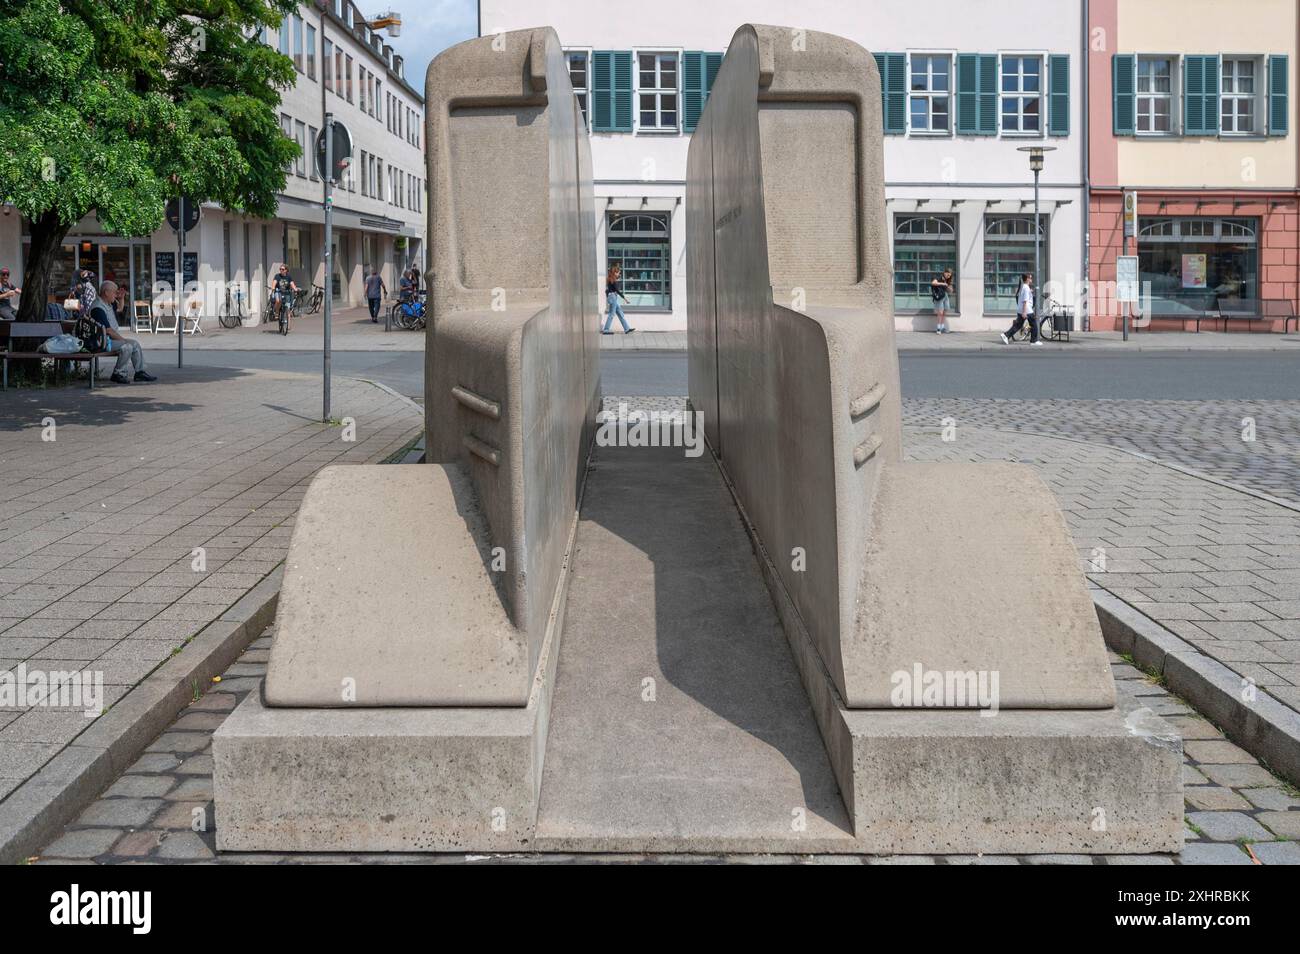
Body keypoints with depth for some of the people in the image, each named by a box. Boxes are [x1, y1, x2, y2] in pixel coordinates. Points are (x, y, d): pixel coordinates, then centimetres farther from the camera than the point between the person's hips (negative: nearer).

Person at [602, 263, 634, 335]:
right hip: (613, 296, -10)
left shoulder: (610, 278, 14)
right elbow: (617, 290, -17)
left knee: (620, 313, 9)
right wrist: (624, 297, -14)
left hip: (611, 296, 10)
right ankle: (605, 330, -3)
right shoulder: (613, 280, -13)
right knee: (611, 314, -5)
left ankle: (626, 329, 9)